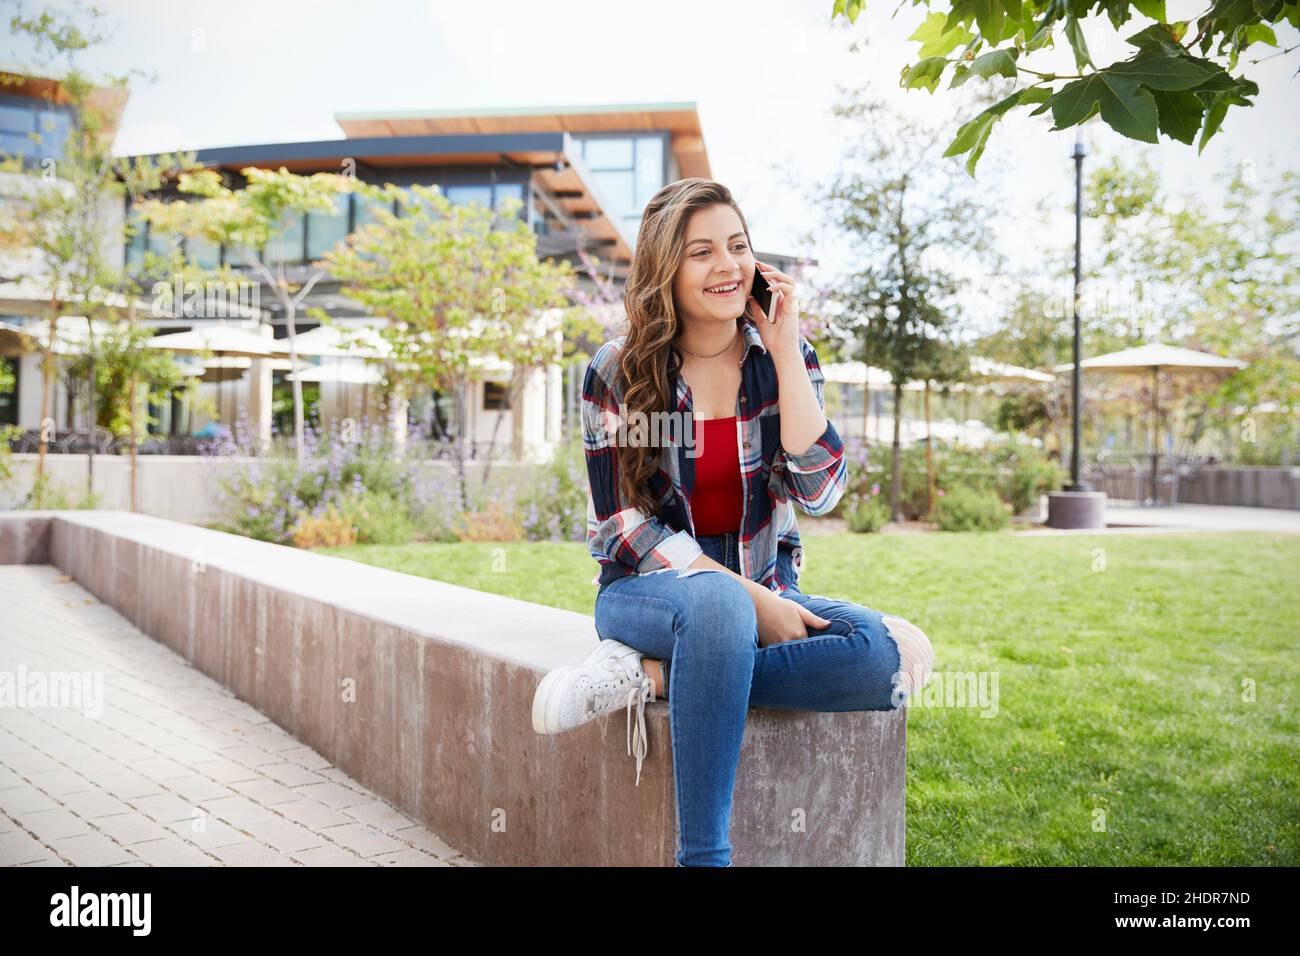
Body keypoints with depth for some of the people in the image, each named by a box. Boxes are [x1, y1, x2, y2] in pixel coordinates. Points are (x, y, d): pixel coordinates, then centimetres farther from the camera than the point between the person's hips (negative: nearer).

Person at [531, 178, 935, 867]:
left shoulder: (785, 359, 2)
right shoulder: (618, 370, -5)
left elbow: (817, 492, -10)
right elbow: (622, 524, -9)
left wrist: (784, 351, -13)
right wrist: (745, 595, -20)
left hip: (765, 592, 4)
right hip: (647, 591, -3)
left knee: (904, 654, -26)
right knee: (719, 601, -40)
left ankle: (651, 678, -25)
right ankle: (703, 852, -33)